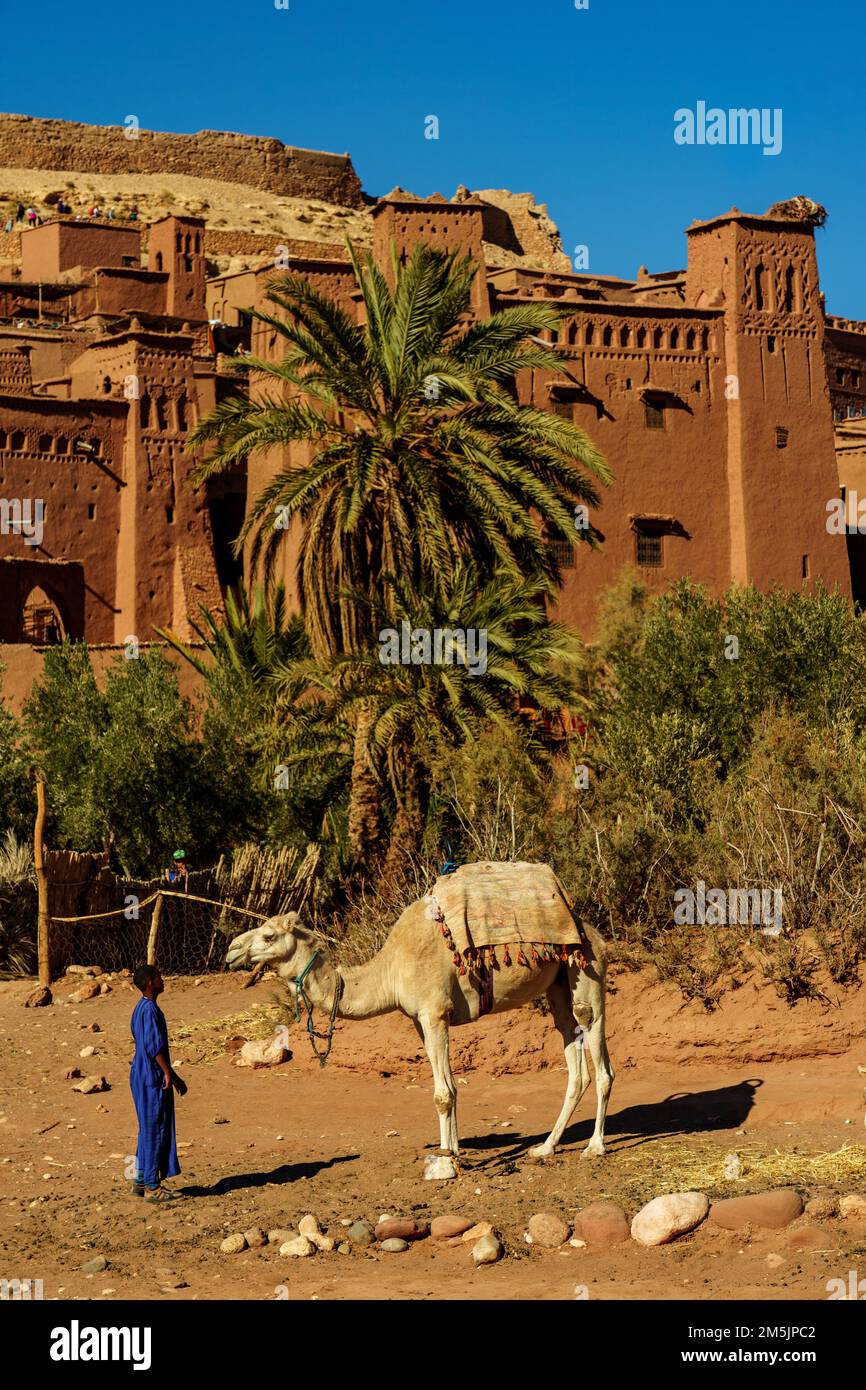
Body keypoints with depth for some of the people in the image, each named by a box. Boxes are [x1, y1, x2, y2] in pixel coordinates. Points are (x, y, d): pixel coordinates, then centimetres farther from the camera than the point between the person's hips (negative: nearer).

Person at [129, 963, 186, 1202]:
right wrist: (169, 1074, -16)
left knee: (149, 1130, 16)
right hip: (152, 1078, -10)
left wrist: (171, 1075, 22)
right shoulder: (150, 1010, -17)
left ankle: (141, 1181, 21)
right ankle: (152, 1187, -1)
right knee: (154, 1130, -5)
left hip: (143, 1077, 10)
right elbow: (155, 1046, -22)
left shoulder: (141, 1008, 14)